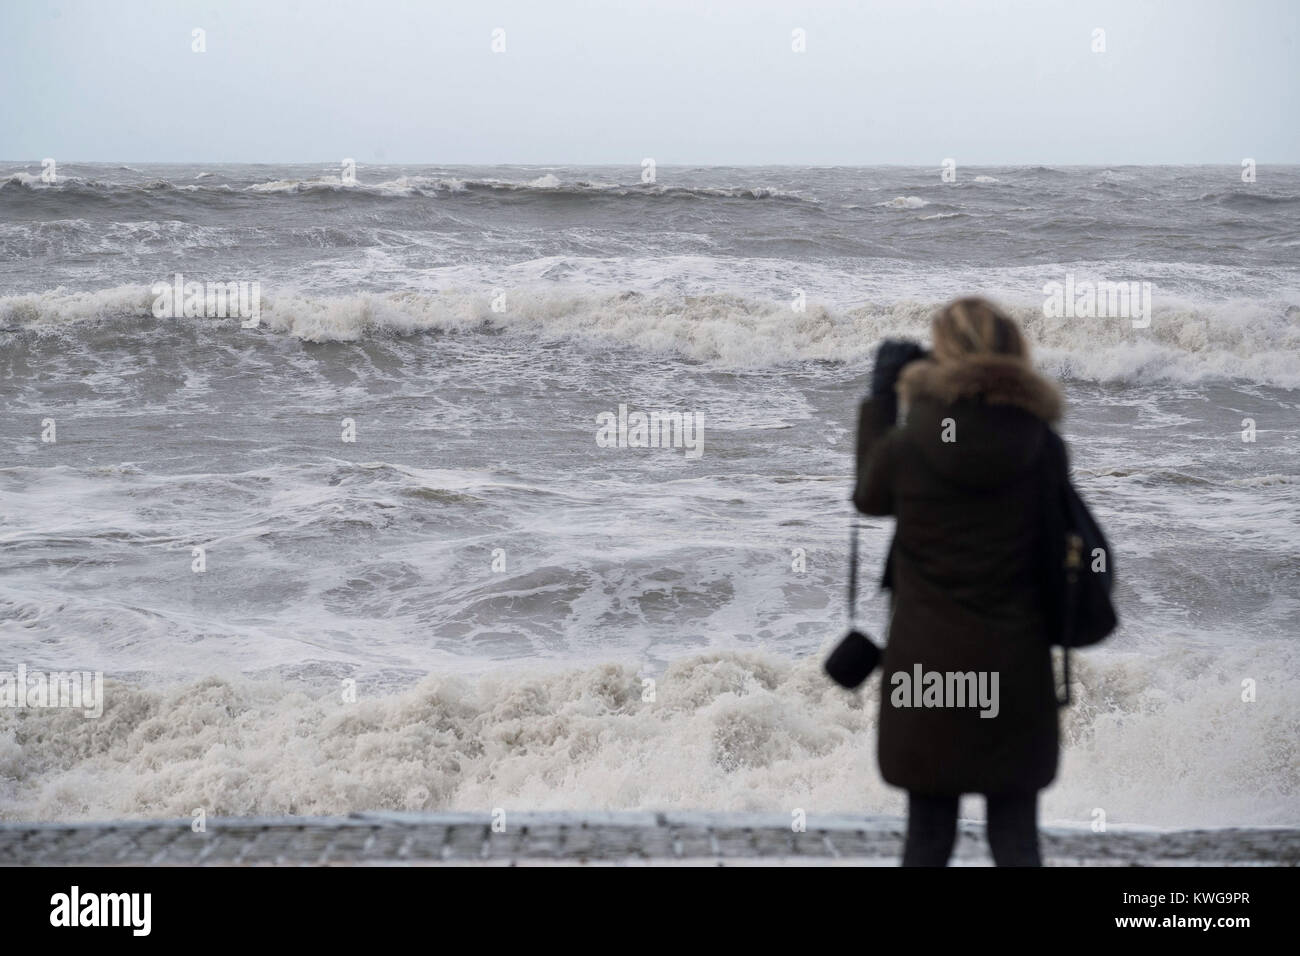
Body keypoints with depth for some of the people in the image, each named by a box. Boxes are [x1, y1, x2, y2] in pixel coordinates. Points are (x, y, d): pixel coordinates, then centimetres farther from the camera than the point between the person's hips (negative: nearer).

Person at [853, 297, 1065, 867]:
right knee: (1016, 836, 10)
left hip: (929, 664, -1)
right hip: (1014, 667, 1)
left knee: (928, 834, 10)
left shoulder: (907, 445, -12)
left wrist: (880, 396, 14)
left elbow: (870, 498, 9)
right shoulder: (1039, 445, -7)